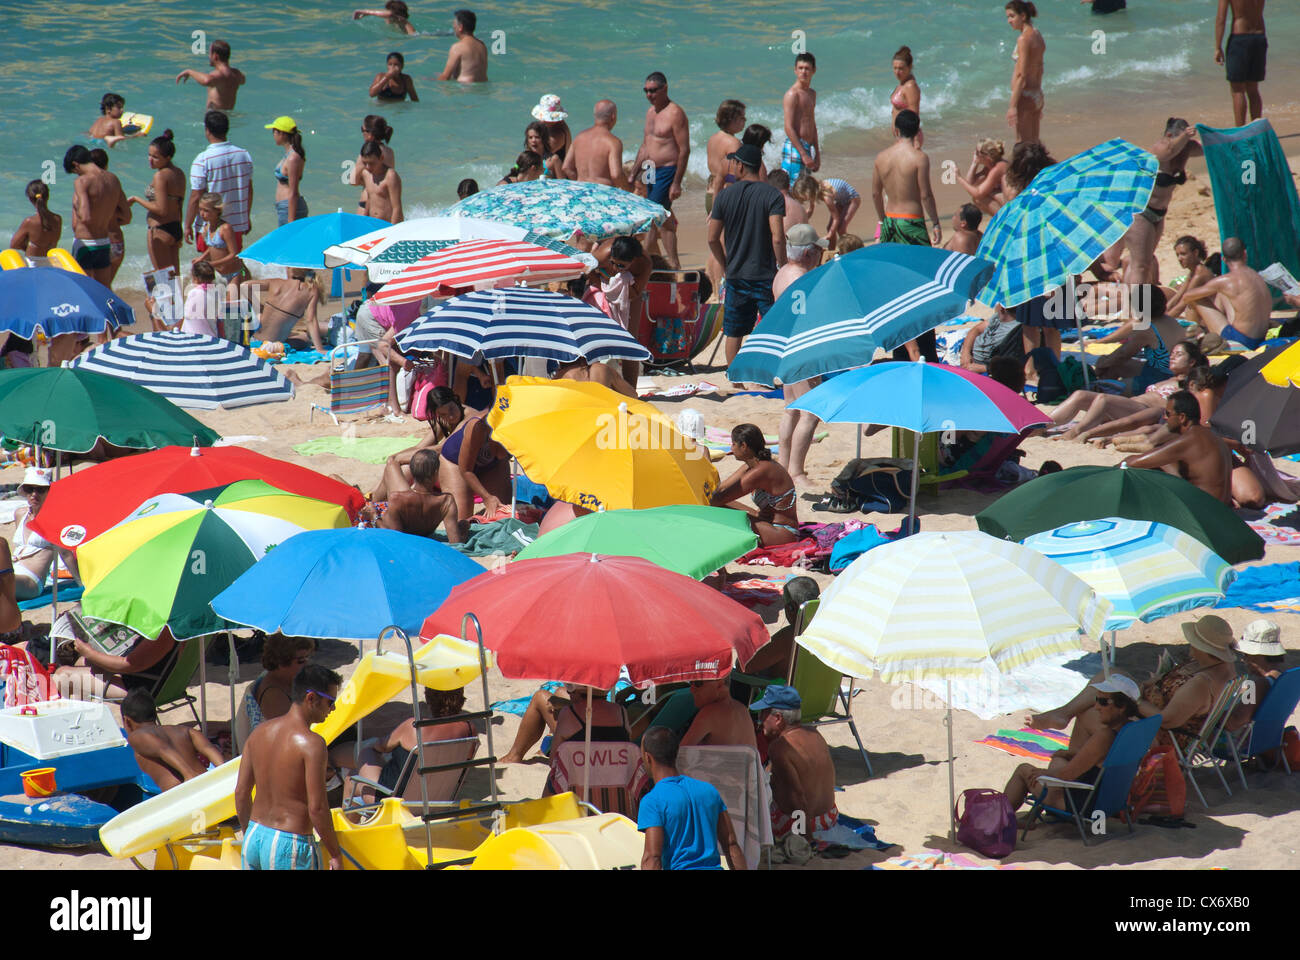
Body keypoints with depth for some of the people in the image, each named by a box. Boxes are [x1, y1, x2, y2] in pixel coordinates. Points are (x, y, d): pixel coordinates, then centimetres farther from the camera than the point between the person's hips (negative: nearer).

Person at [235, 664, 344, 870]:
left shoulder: (260, 732, 6)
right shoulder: (311, 743, -16)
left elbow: (241, 792, 11)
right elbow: (317, 808, -18)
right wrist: (336, 856, -9)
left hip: (254, 837, 7)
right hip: (289, 846, -7)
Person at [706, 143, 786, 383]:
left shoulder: (725, 196, -1)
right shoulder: (772, 195, -9)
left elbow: (712, 239, 1)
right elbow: (777, 238, -18)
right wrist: (783, 266, -6)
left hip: (736, 274, 3)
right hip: (765, 274, -3)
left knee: (733, 332, 12)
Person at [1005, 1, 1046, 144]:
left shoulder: (1024, 39, -16)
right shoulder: (1037, 36, 11)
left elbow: (1021, 76, -20)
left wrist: (1013, 106, -20)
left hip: (1024, 96, -9)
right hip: (1037, 96, 9)